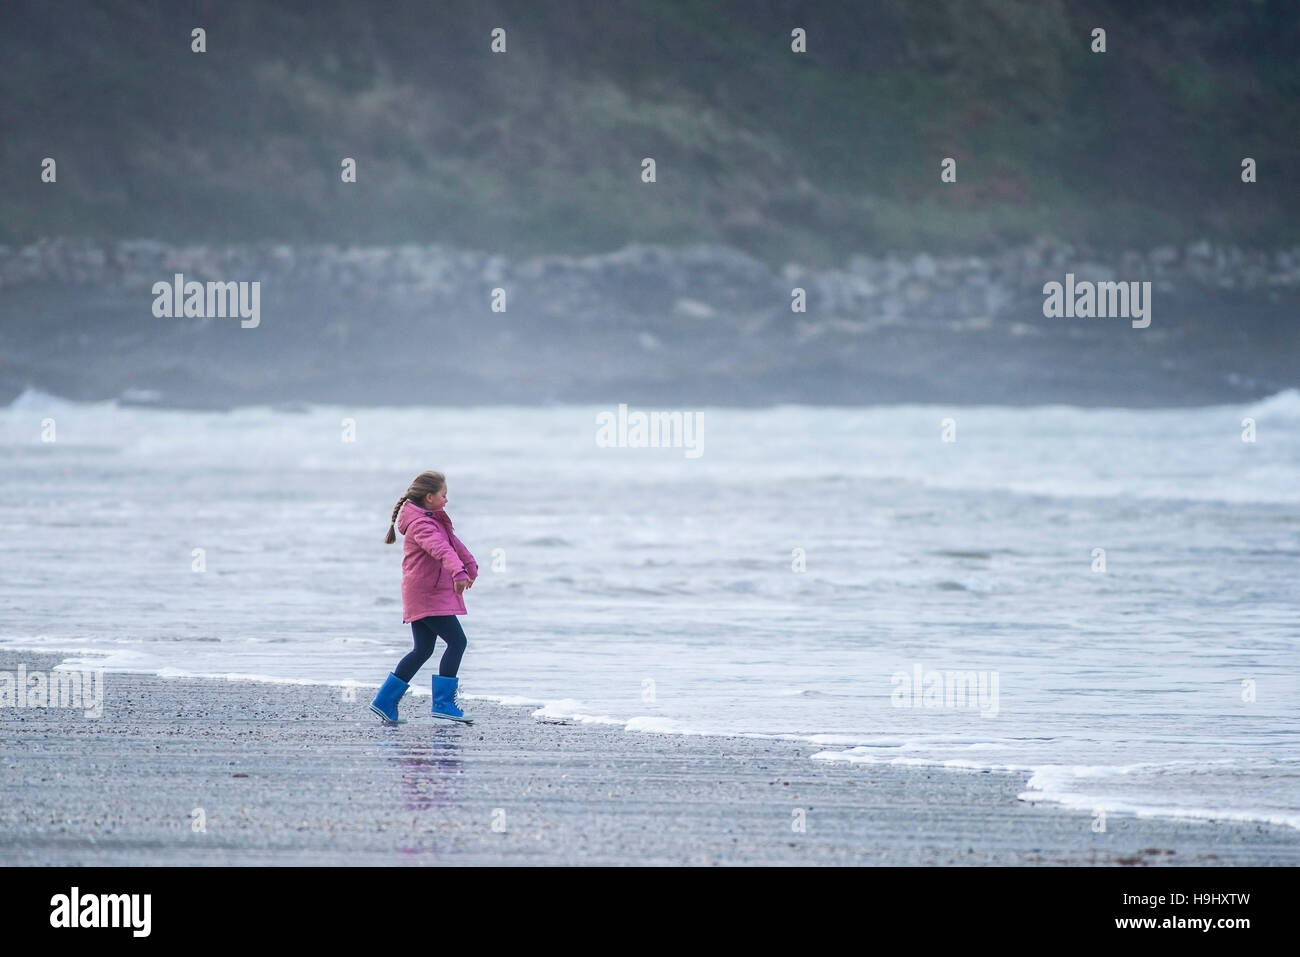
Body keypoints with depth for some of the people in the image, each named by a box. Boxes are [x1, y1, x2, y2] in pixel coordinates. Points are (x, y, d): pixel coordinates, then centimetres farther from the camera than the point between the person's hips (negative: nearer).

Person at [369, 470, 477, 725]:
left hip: (422, 595, 11)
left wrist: (470, 566, 41)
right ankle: (443, 703, -9)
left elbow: (452, 542, 30)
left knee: (422, 650, 12)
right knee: (457, 641, -10)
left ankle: (385, 702, 13)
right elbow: (441, 549, -37)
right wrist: (458, 572, -52)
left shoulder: (434, 519, 15)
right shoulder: (422, 524, -19)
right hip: (428, 595, -11)